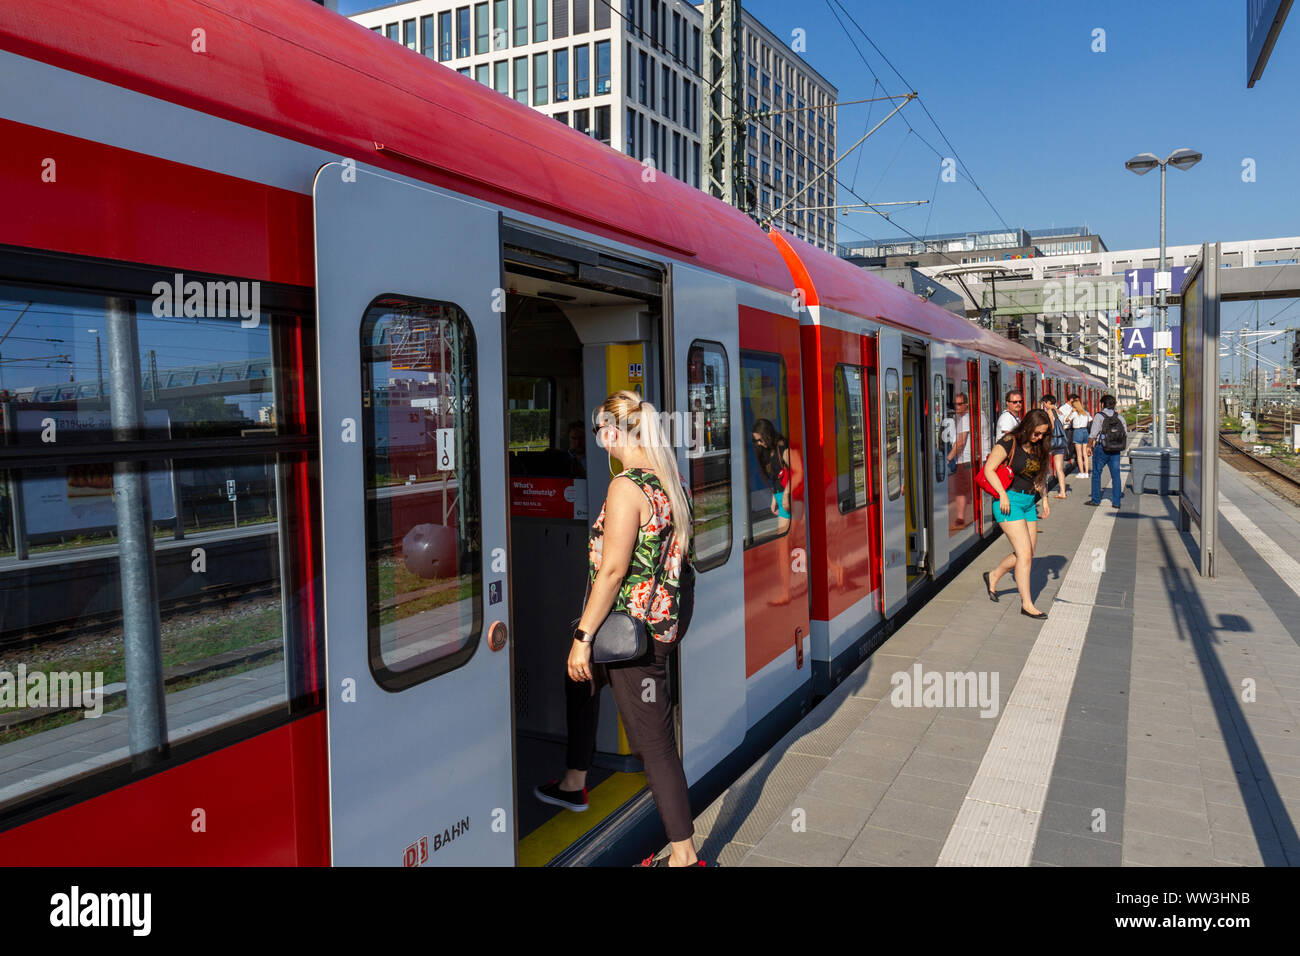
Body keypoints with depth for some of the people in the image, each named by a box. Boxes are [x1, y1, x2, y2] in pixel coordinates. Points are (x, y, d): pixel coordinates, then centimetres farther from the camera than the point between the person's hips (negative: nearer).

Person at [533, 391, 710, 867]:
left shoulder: (627, 486, -20)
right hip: (658, 622, 10)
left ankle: (683, 853, 13)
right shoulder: (667, 479, 7)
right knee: (580, 685, 29)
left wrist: (583, 636, -17)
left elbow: (612, 570, -23)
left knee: (654, 743, 1)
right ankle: (573, 786, 45)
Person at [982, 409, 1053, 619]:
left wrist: (1044, 498, 12)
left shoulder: (1037, 447, 11)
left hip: (1029, 502, 8)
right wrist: (1003, 494, -20)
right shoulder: (1009, 443, -11)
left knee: (1028, 554, 8)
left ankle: (993, 577, 30)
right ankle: (1027, 604, -3)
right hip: (1009, 501, -8)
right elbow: (989, 469, -13)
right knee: (1024, 553, -10)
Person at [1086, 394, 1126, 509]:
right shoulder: (1120, 418, 6)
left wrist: (1089, 446, 0)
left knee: (1096, 474, 8)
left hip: (1101, 449, -4)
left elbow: (1093, 434, -13)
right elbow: (1126, 435, 9)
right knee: (1115, 475, 7)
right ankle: (1117, 502, 8)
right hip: (1116, 451, 4)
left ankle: (1095, 499, 12)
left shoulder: (1099, 416, -8)